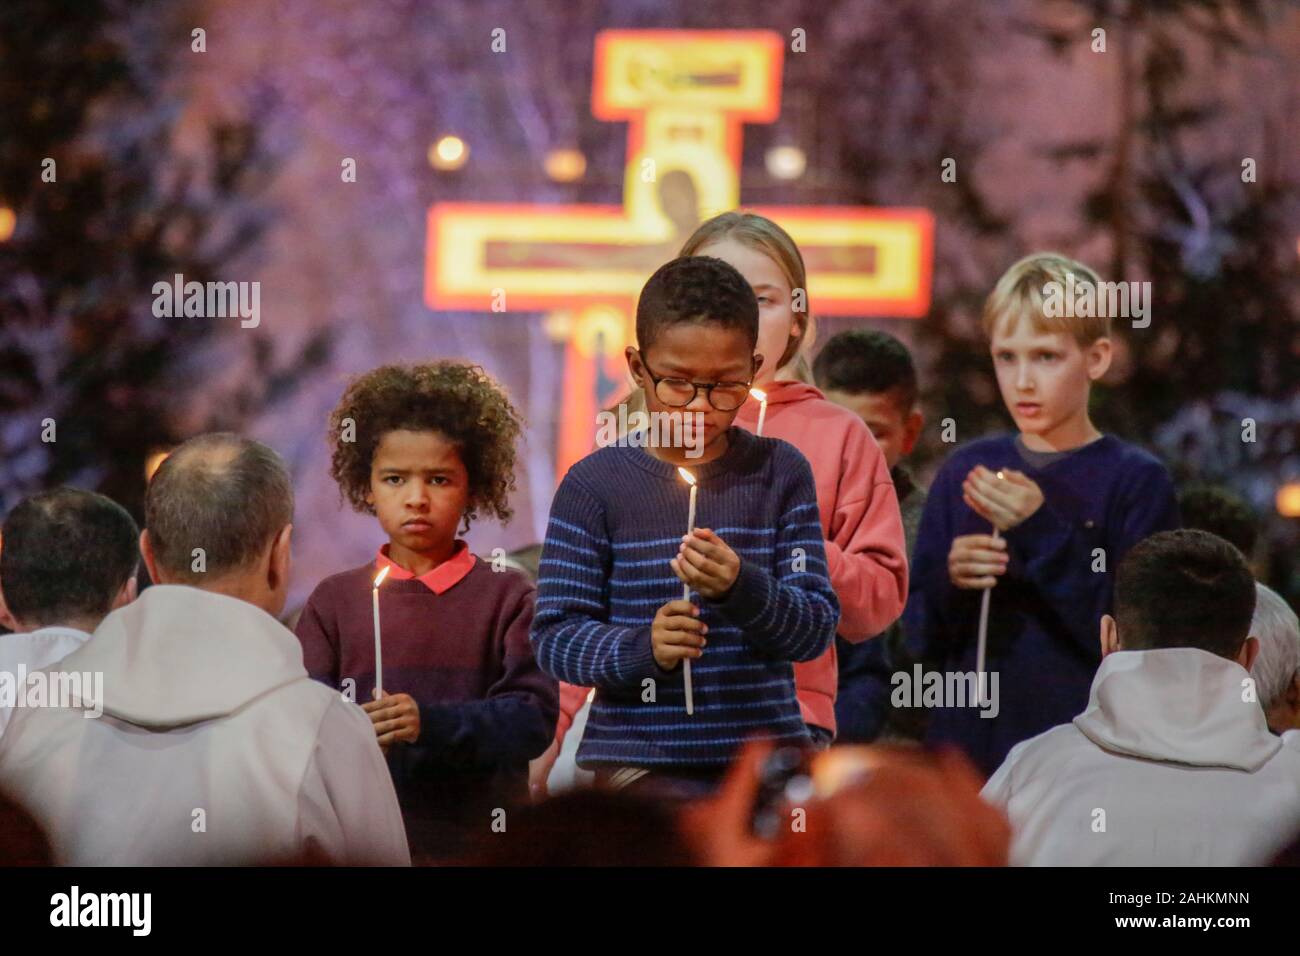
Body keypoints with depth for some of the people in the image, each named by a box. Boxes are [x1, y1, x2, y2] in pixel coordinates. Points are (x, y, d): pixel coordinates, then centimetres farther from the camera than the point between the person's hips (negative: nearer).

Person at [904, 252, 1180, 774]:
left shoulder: (1136, 481, -4)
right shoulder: (964, 471, 8)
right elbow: (921, 641, 8)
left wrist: (1043, 534, -19)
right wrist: (948, 585, -13)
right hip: (967, 746, 3)